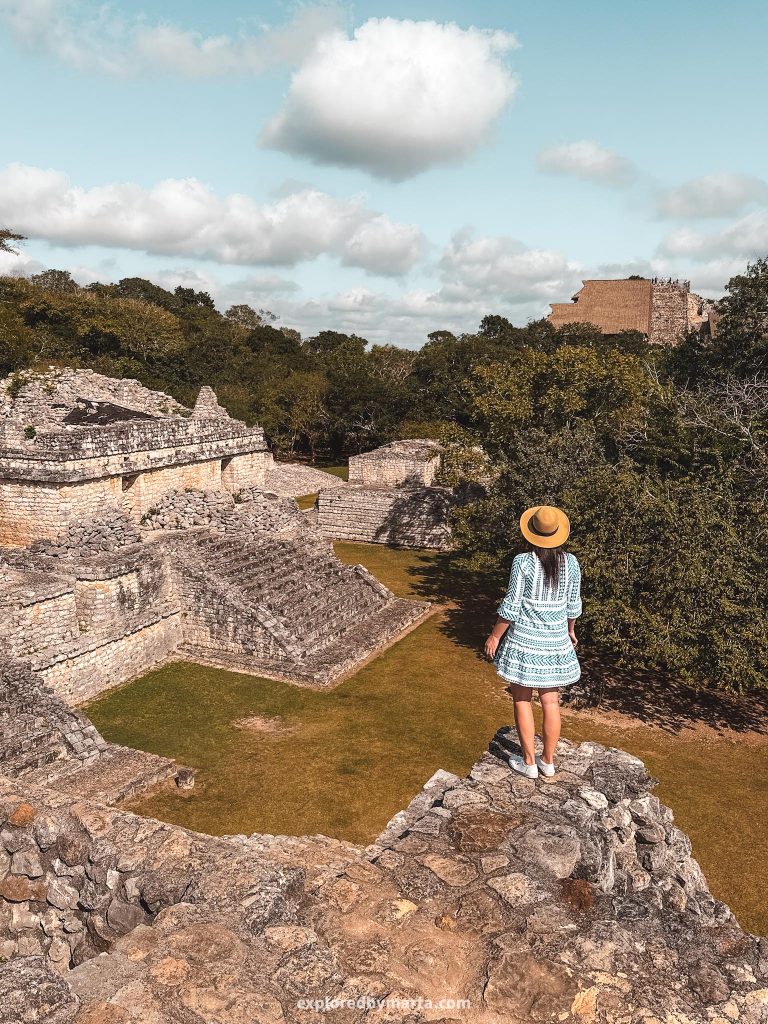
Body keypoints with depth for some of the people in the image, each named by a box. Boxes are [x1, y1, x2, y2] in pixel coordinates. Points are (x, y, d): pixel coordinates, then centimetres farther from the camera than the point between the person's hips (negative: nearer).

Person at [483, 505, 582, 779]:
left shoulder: (523, 562, -16)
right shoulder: (570, 562, -4)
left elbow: (511, 606, -14)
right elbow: (573, 605, 5)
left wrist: (495, 635, -2)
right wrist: (570, 630, 23)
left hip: (524, 639, -4)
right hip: (555, 640, 4)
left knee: (522, 699, 11)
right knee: (551, 701, 14)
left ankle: (529, 762, 18)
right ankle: (548, 761, 27)